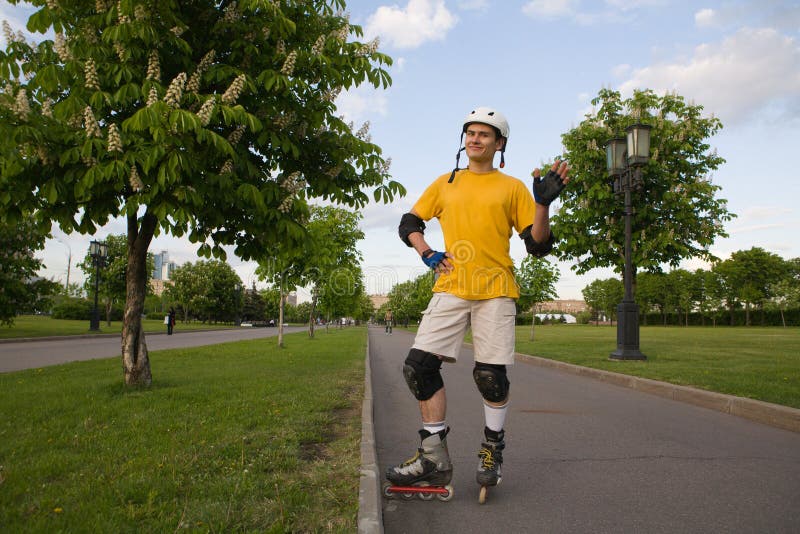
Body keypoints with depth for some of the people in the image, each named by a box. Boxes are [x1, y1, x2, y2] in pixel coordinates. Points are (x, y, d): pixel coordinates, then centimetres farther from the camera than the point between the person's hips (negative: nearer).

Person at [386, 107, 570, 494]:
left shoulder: (513, 187, 9)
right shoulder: (445, 184, 16)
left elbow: (538, 245, 5)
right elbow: (409, 224, 23)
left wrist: (543, 203, -10)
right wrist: (426, 253, 5)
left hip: (495, 291, -2)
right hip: (449, 288, 2)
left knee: (491, 375, -3)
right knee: (419, 365, -8)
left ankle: (492, 451, 22)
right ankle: (434, 457, 4)